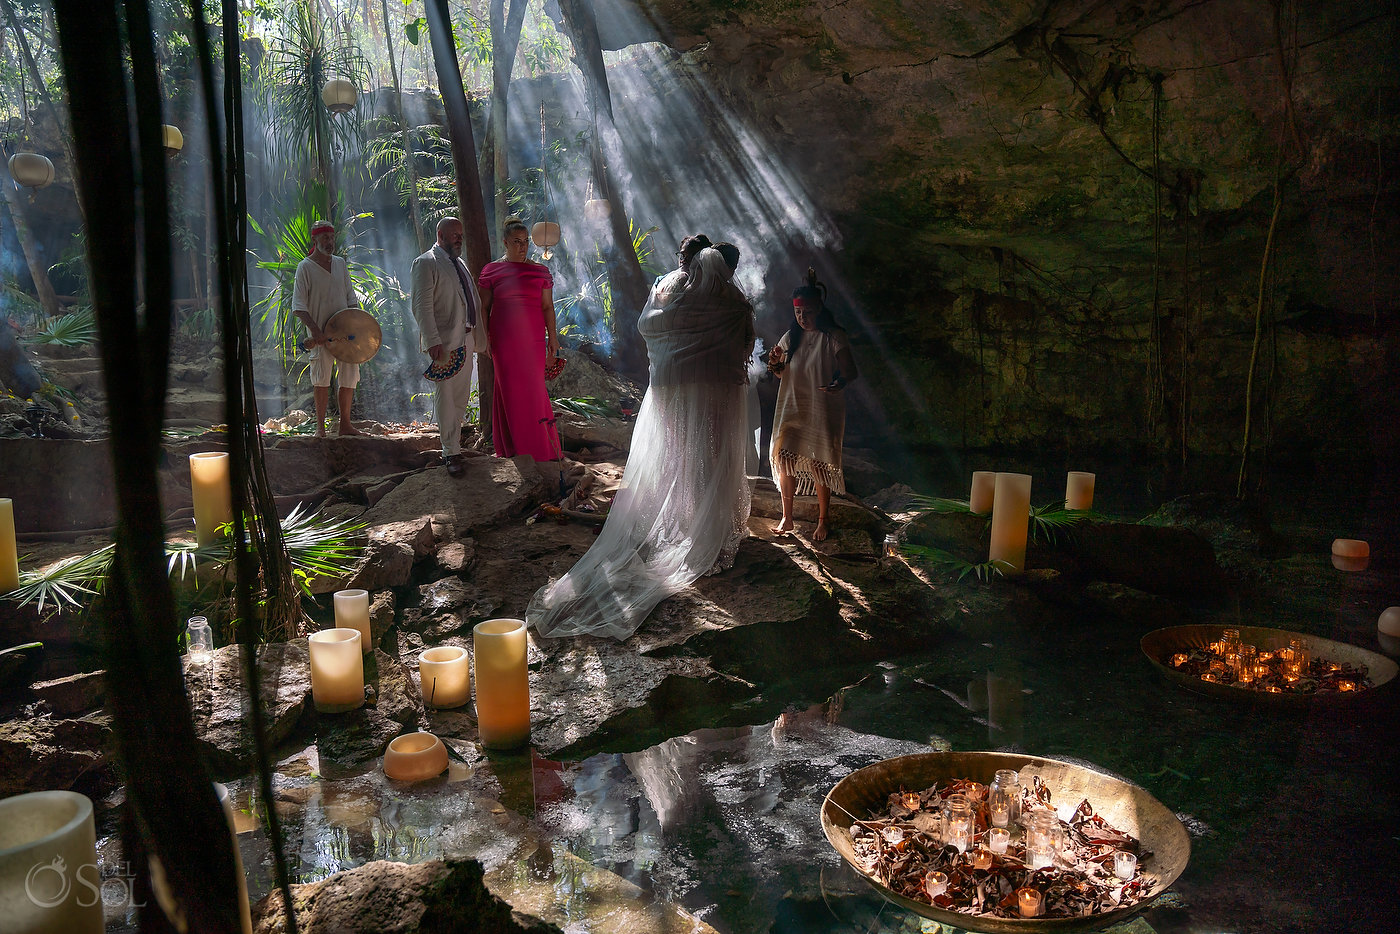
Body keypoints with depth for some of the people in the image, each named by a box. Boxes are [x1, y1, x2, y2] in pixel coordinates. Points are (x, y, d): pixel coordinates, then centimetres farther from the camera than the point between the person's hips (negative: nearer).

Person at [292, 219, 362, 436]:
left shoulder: (340, 263, 13)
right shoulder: (305, 267, -2)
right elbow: (299, 306, -8)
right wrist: (314, 329, -21)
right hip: (321, 333, -5)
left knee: (350, 377, 5)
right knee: (322, 379, -2)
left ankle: (345, 424, 16)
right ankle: (320, 426, 9)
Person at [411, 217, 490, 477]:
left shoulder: (459, 263, 20)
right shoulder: (425, 263, -6)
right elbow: (422, 306, -14)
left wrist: (479, 337, 19)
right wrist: (432, 341, -21)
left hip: (464, 340, 8)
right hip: (443, 342, -8)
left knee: (461, 398, 12)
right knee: (445, 398, -5)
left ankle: (453, 445, 23)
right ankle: (451, 452, 0)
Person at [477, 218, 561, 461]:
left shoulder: (540, 271, 7)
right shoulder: (492, 271, 4)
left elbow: (547, 306, 6)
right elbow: (484, 307, 5)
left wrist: (552, 337, 1)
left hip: (533, 338, 1)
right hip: (503, 339, 0)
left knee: (533, 388, 0)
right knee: (509, 388, 4)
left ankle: (540, 445, 11)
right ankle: (513, 447, 13)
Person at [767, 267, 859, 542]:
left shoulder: (834, 338, -7)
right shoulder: (790, 337, 8)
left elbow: (851, 371, -9)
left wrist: (841, 383, -32)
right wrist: (775, 366, -5)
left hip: (823, 411, -4)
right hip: (792, 408, 4)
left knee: (819, 464, 0)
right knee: (784, 458, -3)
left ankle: (823, 521, 17)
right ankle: (787, 518, 12)